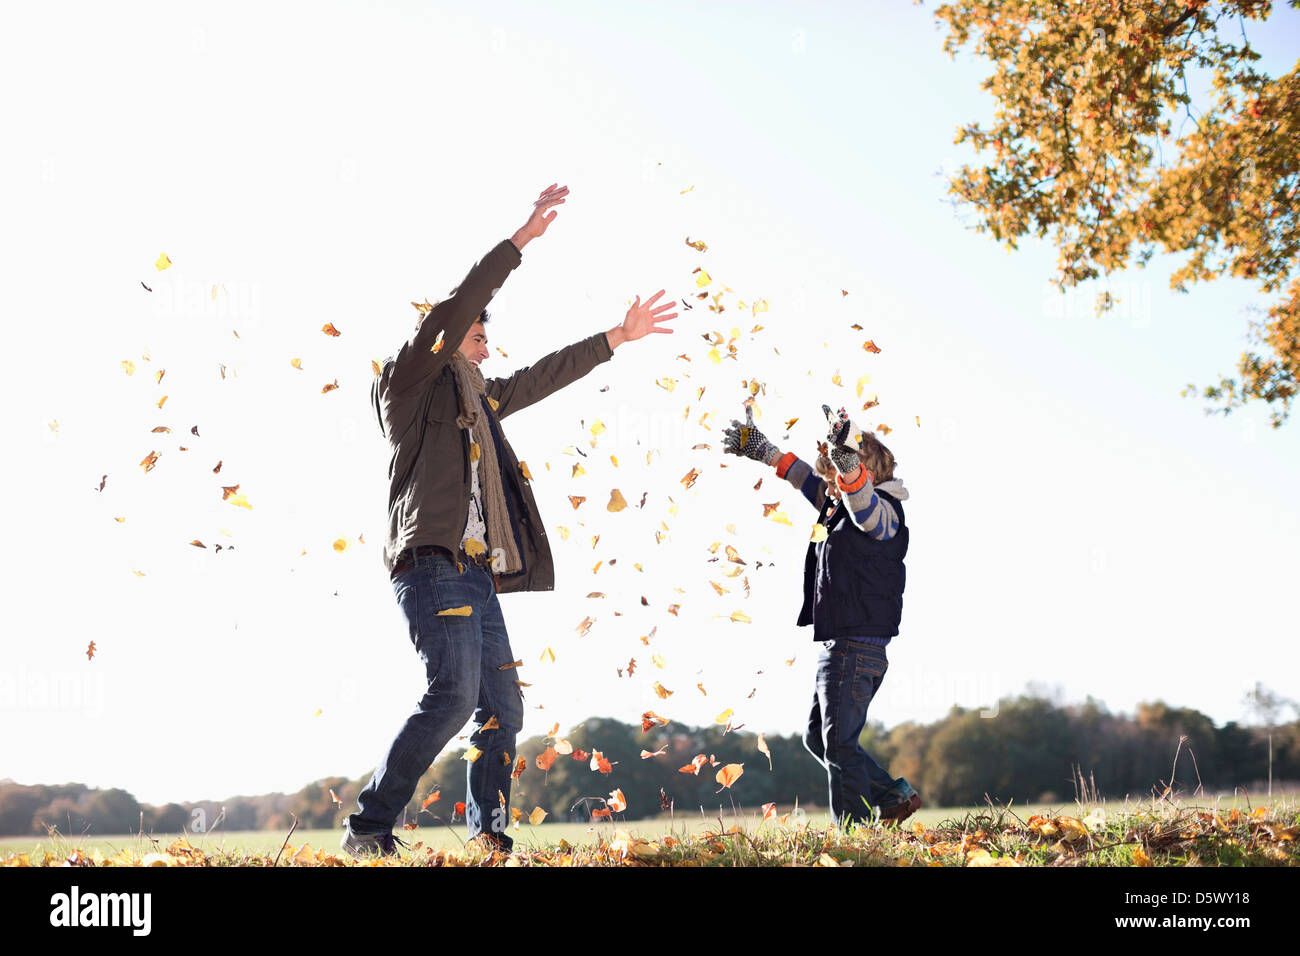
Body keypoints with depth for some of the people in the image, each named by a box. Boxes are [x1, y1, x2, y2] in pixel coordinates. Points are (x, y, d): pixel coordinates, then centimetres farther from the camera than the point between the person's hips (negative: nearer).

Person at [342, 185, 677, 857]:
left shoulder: (477, 398, 27)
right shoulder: (410, 385, 4)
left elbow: (541, 377, 34)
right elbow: (453, 310, -8)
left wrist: (617, 338, 36)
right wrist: (522, 239, -9)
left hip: (476, 573, 9)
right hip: (433, 562, -9)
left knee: (501, 708, 5)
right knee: (454, 695, -21)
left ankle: (488, 834, 10)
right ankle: (369, 827, -15)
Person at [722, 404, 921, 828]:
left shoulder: (884, 511, -13)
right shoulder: (836, 506, 15)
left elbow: (864, 504, -36)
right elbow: (806, 478, 30)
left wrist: (847, 461, -55)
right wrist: (762, 449, 34)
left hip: (856, 650, -10)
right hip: (837, 647, 10)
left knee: (840, 745, -10)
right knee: (818, 738, 15)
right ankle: (893, 796, 20)